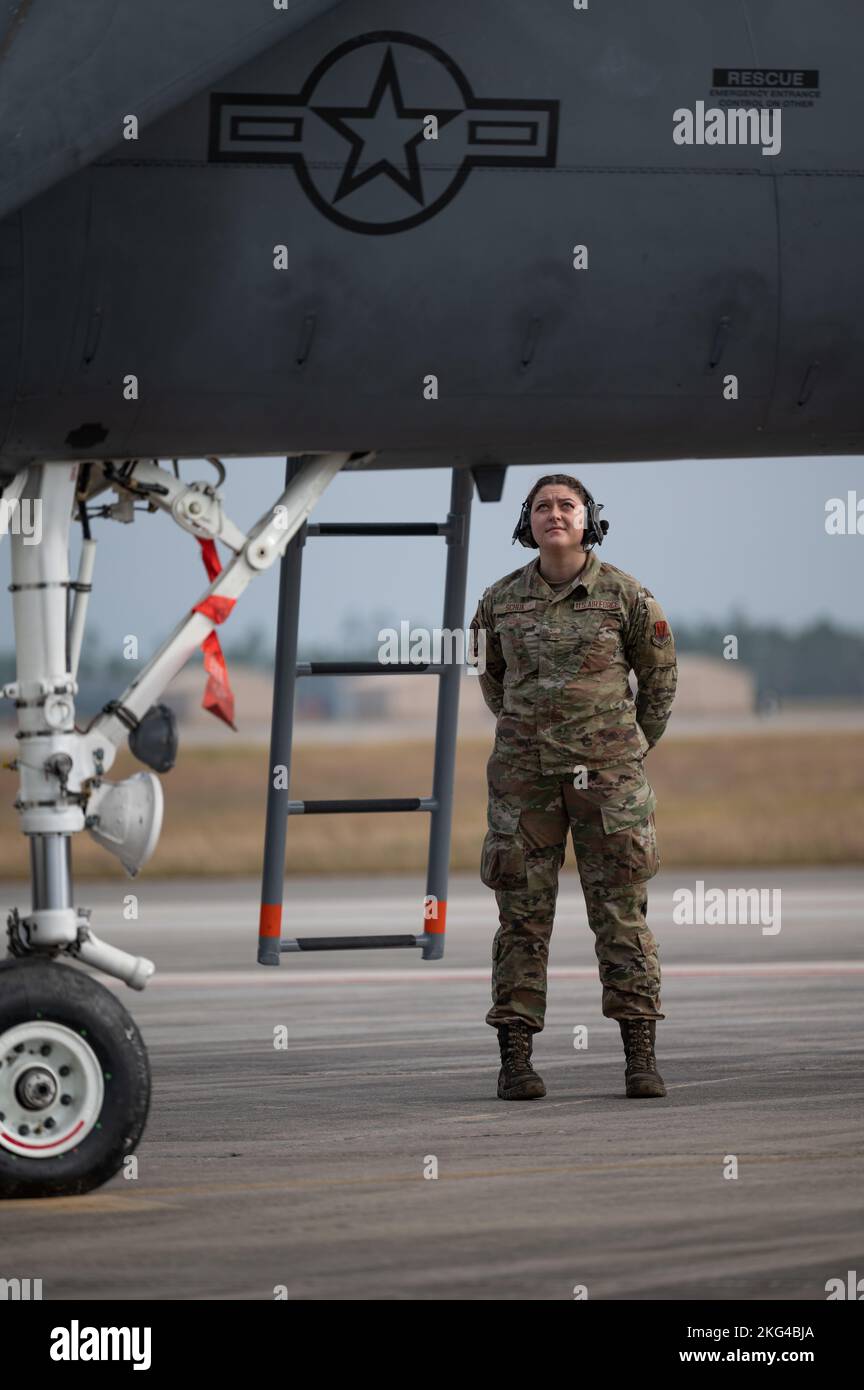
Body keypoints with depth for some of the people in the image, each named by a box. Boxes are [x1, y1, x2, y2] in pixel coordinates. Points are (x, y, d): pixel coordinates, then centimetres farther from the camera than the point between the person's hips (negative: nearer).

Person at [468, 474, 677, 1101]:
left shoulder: (624, 594, -4)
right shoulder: (500, 600, 2)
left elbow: (660, 670, 11)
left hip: (607, 773, -1)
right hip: (524, 775, 2)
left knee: (622, 909, -2)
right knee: (522, 914, 0)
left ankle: (641, 1056, 0)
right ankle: (515, 1059, 2)